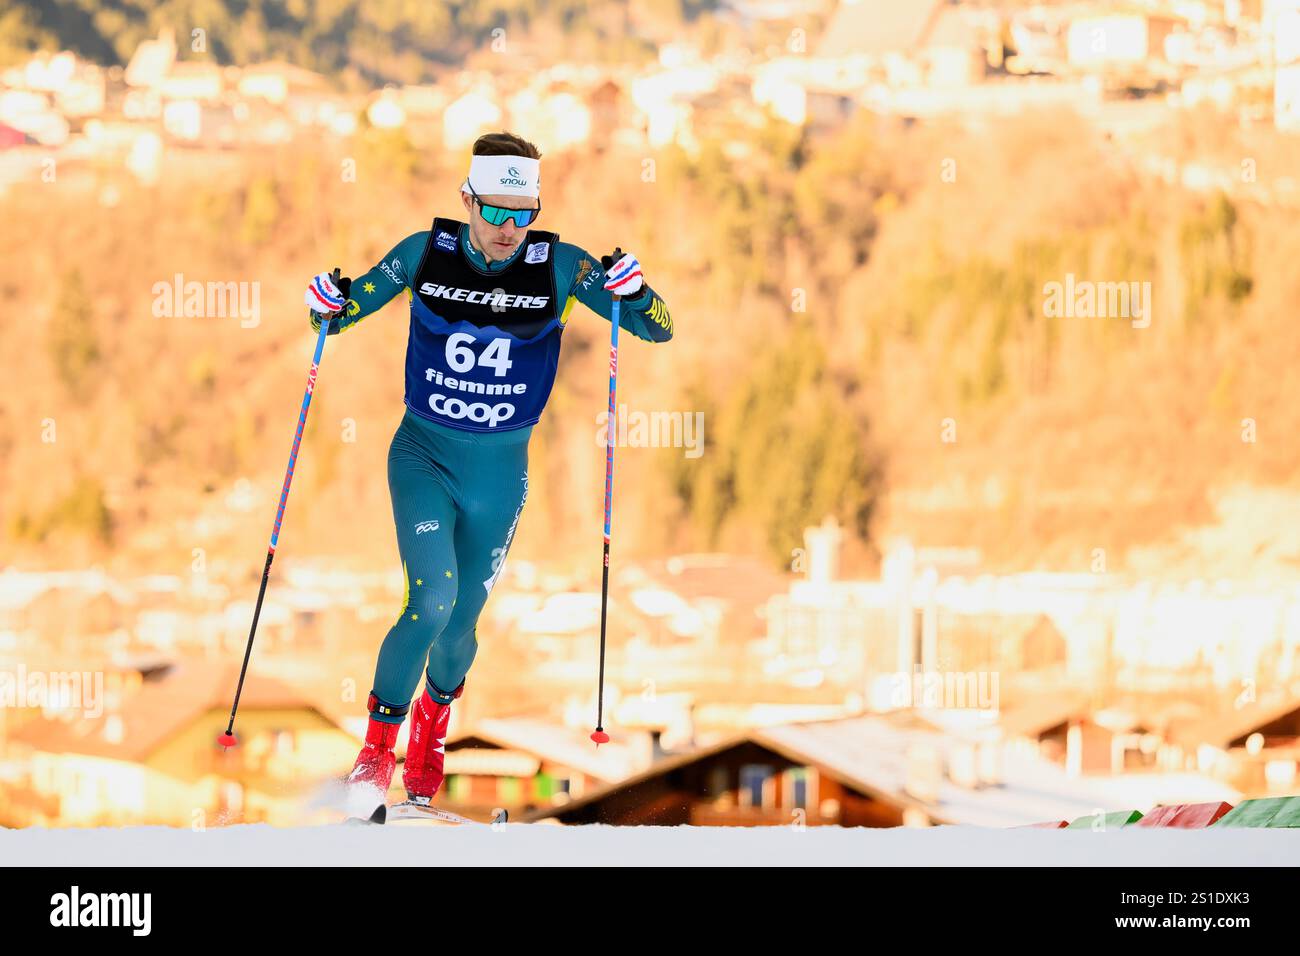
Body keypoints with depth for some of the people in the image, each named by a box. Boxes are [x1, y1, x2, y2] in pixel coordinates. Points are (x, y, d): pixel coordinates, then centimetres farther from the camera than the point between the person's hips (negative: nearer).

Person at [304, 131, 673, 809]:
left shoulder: (559, 267, -11)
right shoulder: (426, 254, -11)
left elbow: (658, 328, -8)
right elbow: (347, 311, 2)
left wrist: (630, 287, -28)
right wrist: (327, 304, -21)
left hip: (500, 472, 1)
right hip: (423, 457, -1)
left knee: (458, 625, 11)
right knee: (432, 598, -22)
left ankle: (435, 712, 45)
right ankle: (377, 746, -4)